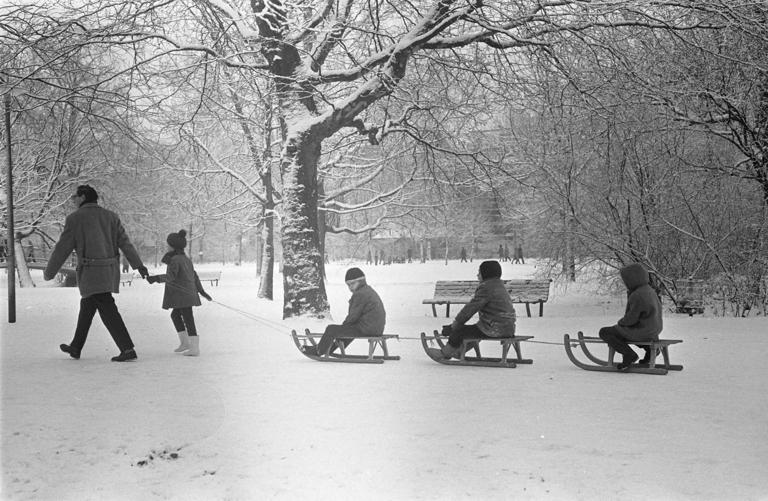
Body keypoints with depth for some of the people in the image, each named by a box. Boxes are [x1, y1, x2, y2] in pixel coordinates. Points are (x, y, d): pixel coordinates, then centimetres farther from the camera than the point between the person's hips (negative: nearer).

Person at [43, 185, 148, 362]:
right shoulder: (110, 216, 10)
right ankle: (75, 348, 32)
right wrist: (138, 265, -1)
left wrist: (49, 272, 7)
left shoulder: (75, 218, -5)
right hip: (110, 271, 7)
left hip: (91, 272, -7)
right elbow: (125, 242, 2)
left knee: (108, 311, -9)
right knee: (87, 307, 20)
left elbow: (62, 248, -3)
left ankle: (128, 349, -16)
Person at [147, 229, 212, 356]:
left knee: (188, 319, -7)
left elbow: (171, 276, -26)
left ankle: (195, 348, -6)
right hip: (189, 293, 10)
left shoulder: (174, 259, -14)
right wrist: (201, 291, 22)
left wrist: (156, 278, -35)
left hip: (182, 295, -10)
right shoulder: (187, 259, 14)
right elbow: (195, 276, 18)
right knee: (175, 315, 22)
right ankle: (185, 342, 25)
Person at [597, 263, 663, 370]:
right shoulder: (649, 290, 6)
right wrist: (629, 293, 3)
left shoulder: (638, 295, -24)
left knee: (604, 332, 0)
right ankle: (651, 348, 22)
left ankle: (629, 355, -5)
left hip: (642, 331, -9)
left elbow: (631, 318, -20)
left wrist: (620, 322, -1)